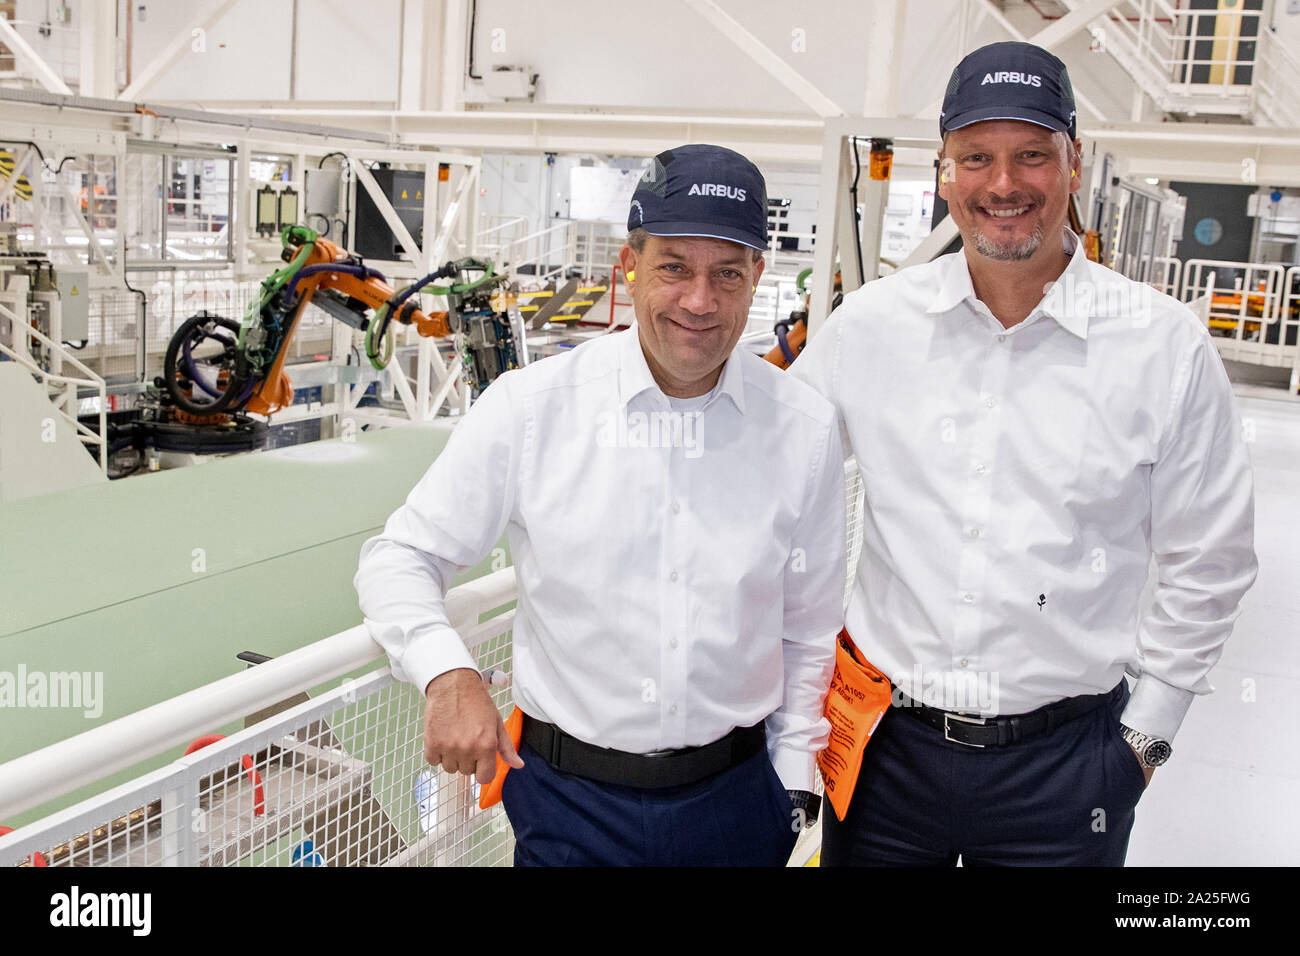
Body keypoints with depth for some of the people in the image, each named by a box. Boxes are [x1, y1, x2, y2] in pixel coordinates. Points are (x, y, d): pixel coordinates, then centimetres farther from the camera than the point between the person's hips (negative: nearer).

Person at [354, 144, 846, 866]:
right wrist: (448, 675, -19)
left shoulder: (806, 428, -5)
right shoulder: (530, 407, -11)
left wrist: (793, 778, 7)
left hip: (737, 800, 2)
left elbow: (809, 626, 5)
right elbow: (401, 557, -3)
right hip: (570, 801, -1)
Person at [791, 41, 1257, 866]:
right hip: (887, 743, 1)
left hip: (1062, 763, -1)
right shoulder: (871, 325, -3)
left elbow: (1210, 564, 3)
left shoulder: (1166, 347, -6)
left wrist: (1144, 733, 3)